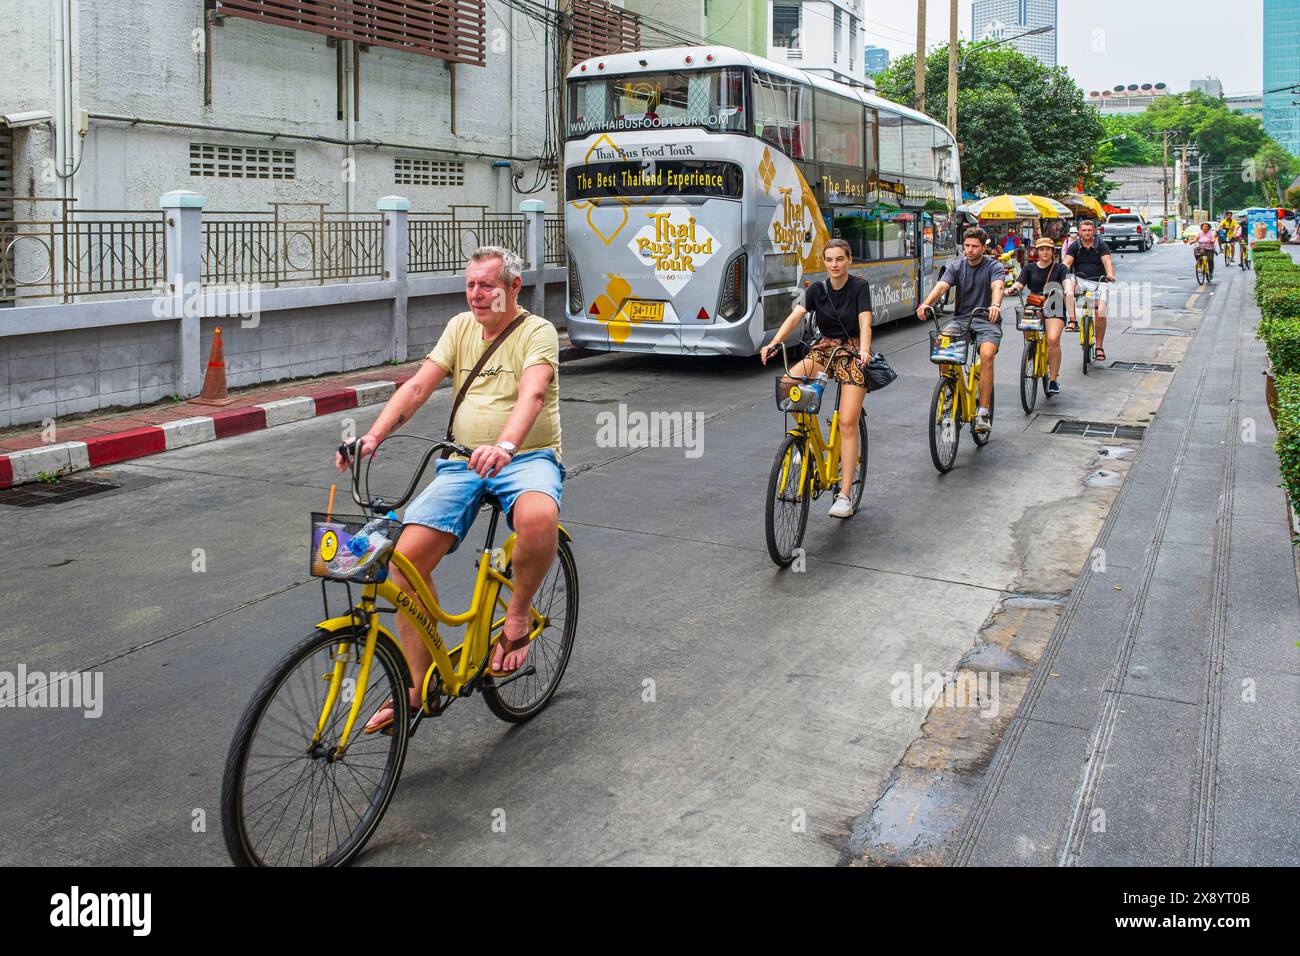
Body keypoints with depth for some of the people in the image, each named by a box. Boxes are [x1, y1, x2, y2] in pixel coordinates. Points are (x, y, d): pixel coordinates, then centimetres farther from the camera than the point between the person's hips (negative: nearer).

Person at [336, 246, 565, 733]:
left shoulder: (537, 332, -4)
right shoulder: (460, 328, 13)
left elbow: (532, 393, -24)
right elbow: (417, 387, 4)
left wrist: (505, 445, -43)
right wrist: (371, 438, -12)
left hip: (527, 457, -5)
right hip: (462, 462, 5)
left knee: (538, 518, -40)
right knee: (407, 557, -14)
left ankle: (518, 616, -11)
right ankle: (420, 684, -1)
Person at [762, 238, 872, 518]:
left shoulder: (859, 287, -7)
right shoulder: (817, 289, 1)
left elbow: (865, 322, -19)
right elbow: (795, 316, -12)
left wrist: (864, 350, -39)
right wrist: (774, 342, -30)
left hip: (853, 353, -3)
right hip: (823, 350, 3)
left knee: (848, 423, -12)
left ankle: (845, 494, -10)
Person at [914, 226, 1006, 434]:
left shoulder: (994, 266, 0)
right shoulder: (956, 266, 8)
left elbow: (998, 286, -22)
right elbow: (941, 286, -9)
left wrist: (995, 305, -45)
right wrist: (926, 303, -31)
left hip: (987, 321, -3)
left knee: (987, 355, -30)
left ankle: (983, 412, -25)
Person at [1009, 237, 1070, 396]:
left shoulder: (1059, 268, 9)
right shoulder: (1030, 268, 14)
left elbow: (1067, 282, -8)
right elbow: (1020, 283, 0)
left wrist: (1067, 289, -32)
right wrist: (1014, 288, -24)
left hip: (1054, 310, -3)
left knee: (1053, 339, -25)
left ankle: (1053, 380, -18)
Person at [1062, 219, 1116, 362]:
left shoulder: (1101, 246, 3)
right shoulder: (1075, 247, 6)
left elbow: (1107, 261, -13)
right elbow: (1067, 262, -9)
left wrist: (1110, 274, -34)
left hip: (1098, 283, -1)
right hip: (1080, 281, 1)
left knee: (1101, 311, -19)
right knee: (1067, 284, -35)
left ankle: (1099, 347, -5)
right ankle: (1073, 321, -36)